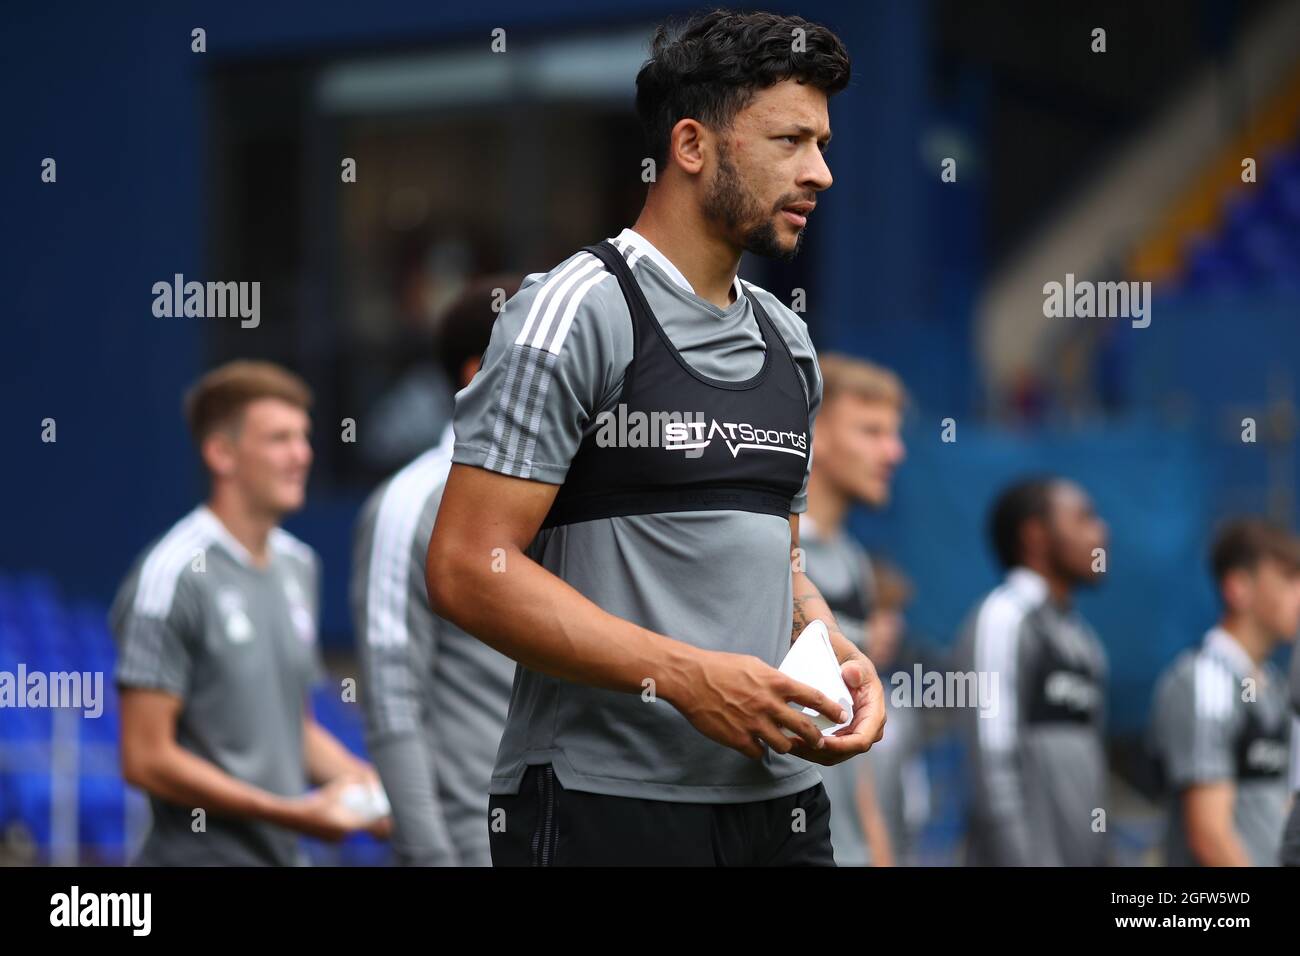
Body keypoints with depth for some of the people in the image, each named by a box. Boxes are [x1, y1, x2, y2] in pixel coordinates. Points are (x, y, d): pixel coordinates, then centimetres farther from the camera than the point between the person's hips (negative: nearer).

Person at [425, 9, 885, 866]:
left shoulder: (787, 341, 15)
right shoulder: (577, 313, -8)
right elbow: (467, 569, -15)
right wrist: (684, 676, -21)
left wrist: (833, 650, 1)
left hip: (779, 800, 7)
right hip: (603, 806, -7)